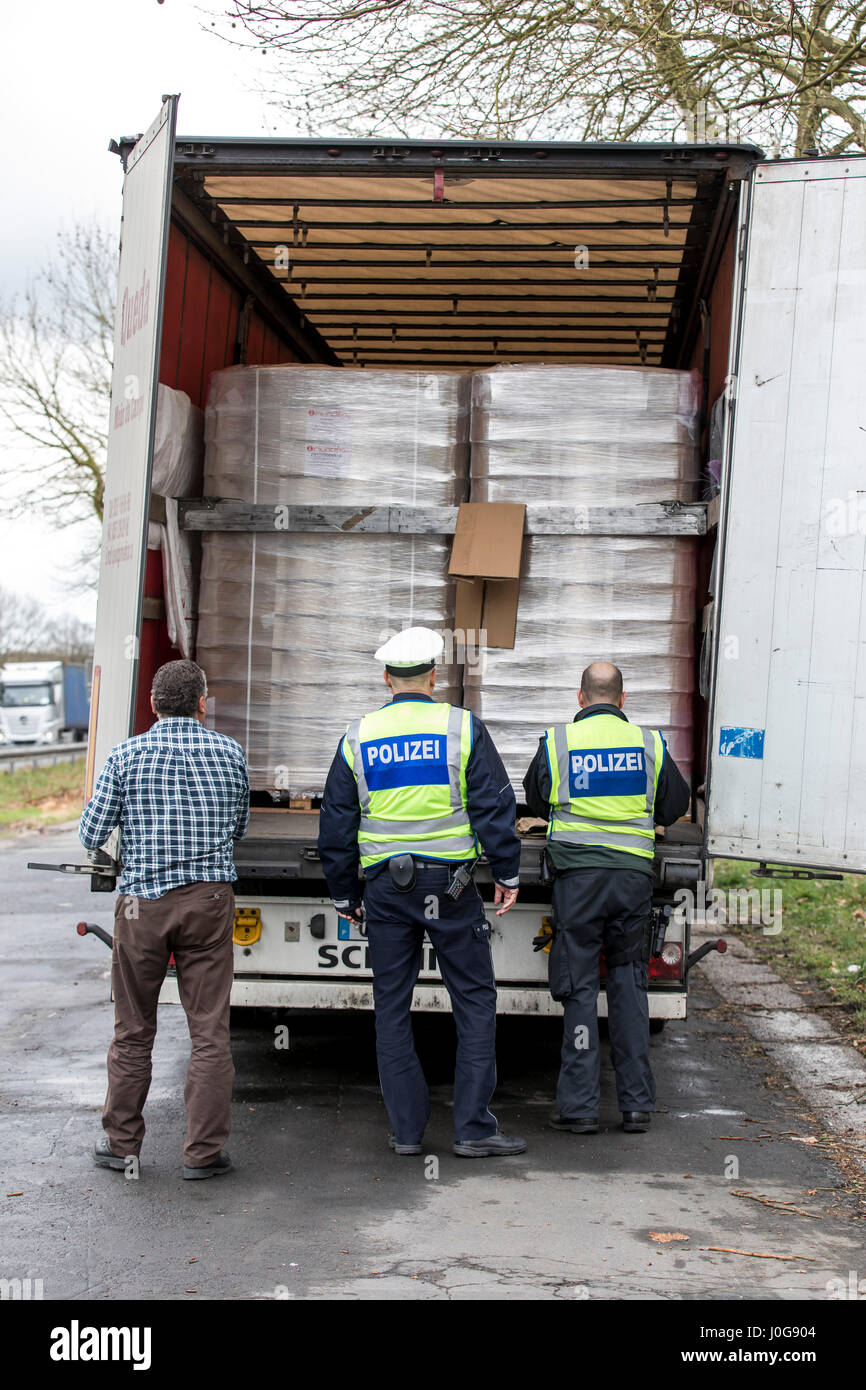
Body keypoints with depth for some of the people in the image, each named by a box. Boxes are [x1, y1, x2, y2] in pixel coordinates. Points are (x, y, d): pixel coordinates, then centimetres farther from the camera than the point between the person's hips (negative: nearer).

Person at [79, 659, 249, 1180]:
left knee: (134, 1030, 12)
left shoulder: (127, 756, -4)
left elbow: (92, 834, -1)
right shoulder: (229, 752, 3)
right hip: (210, 900, 1)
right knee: (210, 1032, 5)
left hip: (144, 901, 0)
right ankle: (205, 1151, 6)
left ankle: (122, 1143, 21)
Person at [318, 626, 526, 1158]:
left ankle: (407, 1129, 12)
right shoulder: (463, 728, -2)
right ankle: (474, 1128, 3)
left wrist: (344, 894, 17)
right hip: (450, 884, -2)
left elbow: (336, 825, 8)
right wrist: (507, 875, 4)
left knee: (392, 1006, 10)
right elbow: (495, 808, -4)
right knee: (476, 1000, 5)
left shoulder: (358, 738, 5)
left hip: (385, 885, 2)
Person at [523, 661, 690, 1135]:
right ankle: (637, 1104, 12)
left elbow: (535, 801, 16)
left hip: (577, 872, -2)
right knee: (628, 981, 11)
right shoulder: (650, 744, 3)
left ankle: (579, 1106, 4)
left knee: (579, 987, 4)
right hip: (634, 872, 2)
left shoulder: (555, 742, 0)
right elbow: (675, 806, 16)